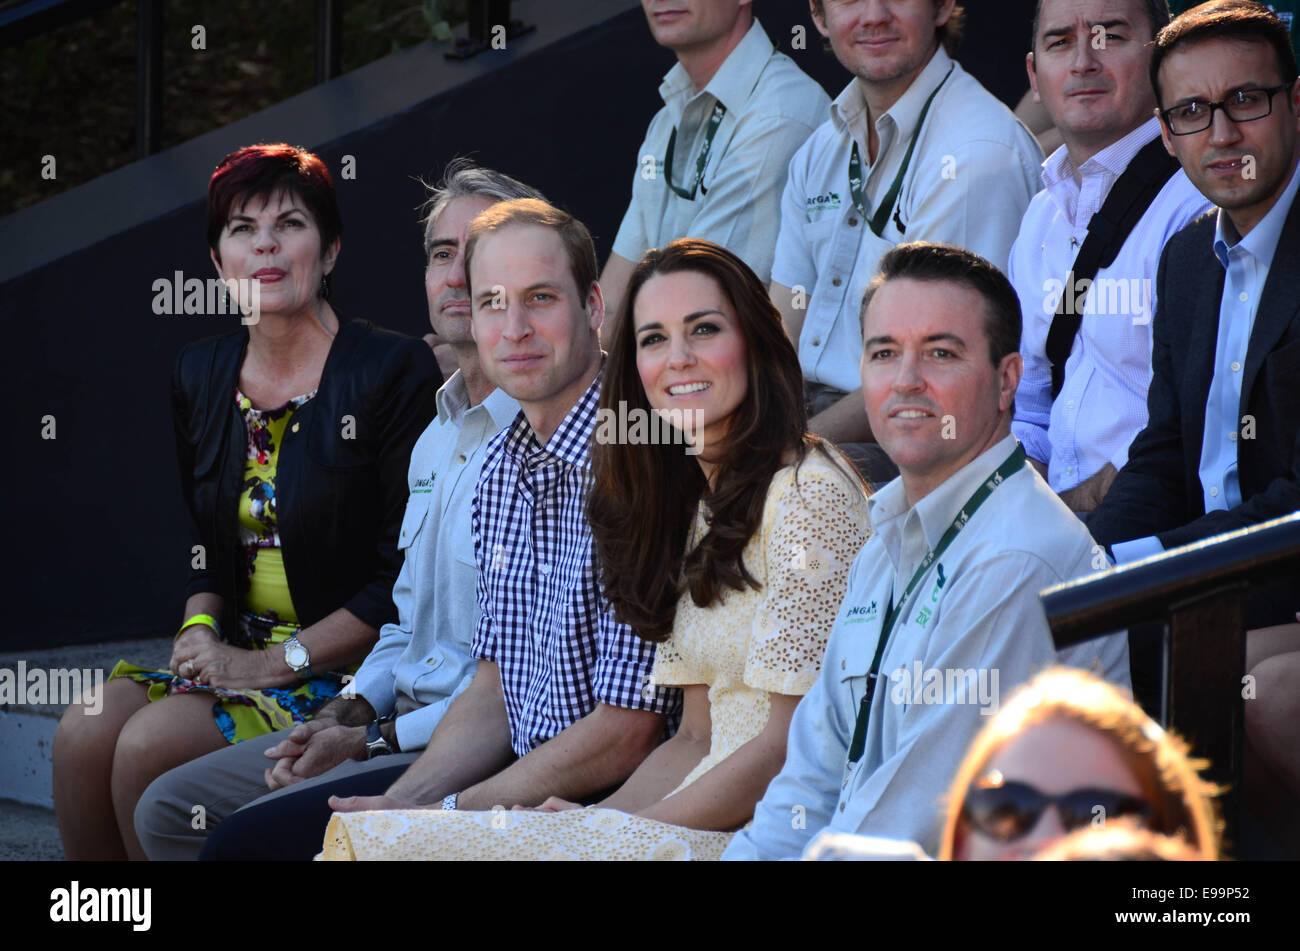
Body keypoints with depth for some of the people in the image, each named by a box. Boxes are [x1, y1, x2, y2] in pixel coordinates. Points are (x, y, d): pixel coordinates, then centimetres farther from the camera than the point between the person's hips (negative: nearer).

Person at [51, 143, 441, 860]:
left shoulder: (395, 373, -10)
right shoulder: (202, 376, 12)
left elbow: (409, 577, -13)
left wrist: (273, 663, -15)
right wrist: (200, 632, -2)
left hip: (347, 670, -6)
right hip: (236, 656, 6)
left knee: (149, 743, -24)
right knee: (82, 733, -17)